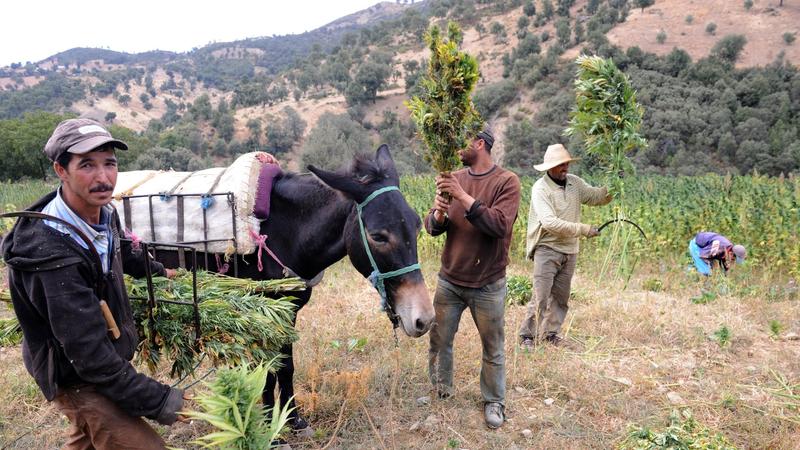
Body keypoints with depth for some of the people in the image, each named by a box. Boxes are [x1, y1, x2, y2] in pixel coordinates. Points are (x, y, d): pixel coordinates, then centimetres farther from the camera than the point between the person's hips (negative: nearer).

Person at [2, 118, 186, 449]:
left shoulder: (104, 214, -8)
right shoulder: (52, 254, -35)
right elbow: (89, 353, -33)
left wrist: (156, 270, 32)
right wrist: (156, 400, -29)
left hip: (106, 358, 9)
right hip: (76, 377, -9)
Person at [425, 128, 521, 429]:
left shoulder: (506, 181, -10)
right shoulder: (454, 179, 2)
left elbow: (500, 225, -25)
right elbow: (432, 228, 0)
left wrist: (462, 196, -29)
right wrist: (438, 214, -23)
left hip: (487, 285, -4)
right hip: (449, 280, 4)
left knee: (493, 349, 11)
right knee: (439, 341, 15)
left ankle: (494, 402, 30)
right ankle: (441, 392, 37)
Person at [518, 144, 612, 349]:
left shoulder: (575, 182, 6)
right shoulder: (540, 188, -15)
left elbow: (597, 197, 11)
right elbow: (549, 222, -25)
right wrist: (583, 229, -24)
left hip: (569, 250, 7)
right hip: (547, 249, -6)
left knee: (561, 296, 13)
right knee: (541, 297, -8)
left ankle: (551, 333, 25)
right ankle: (527, 335, 3)